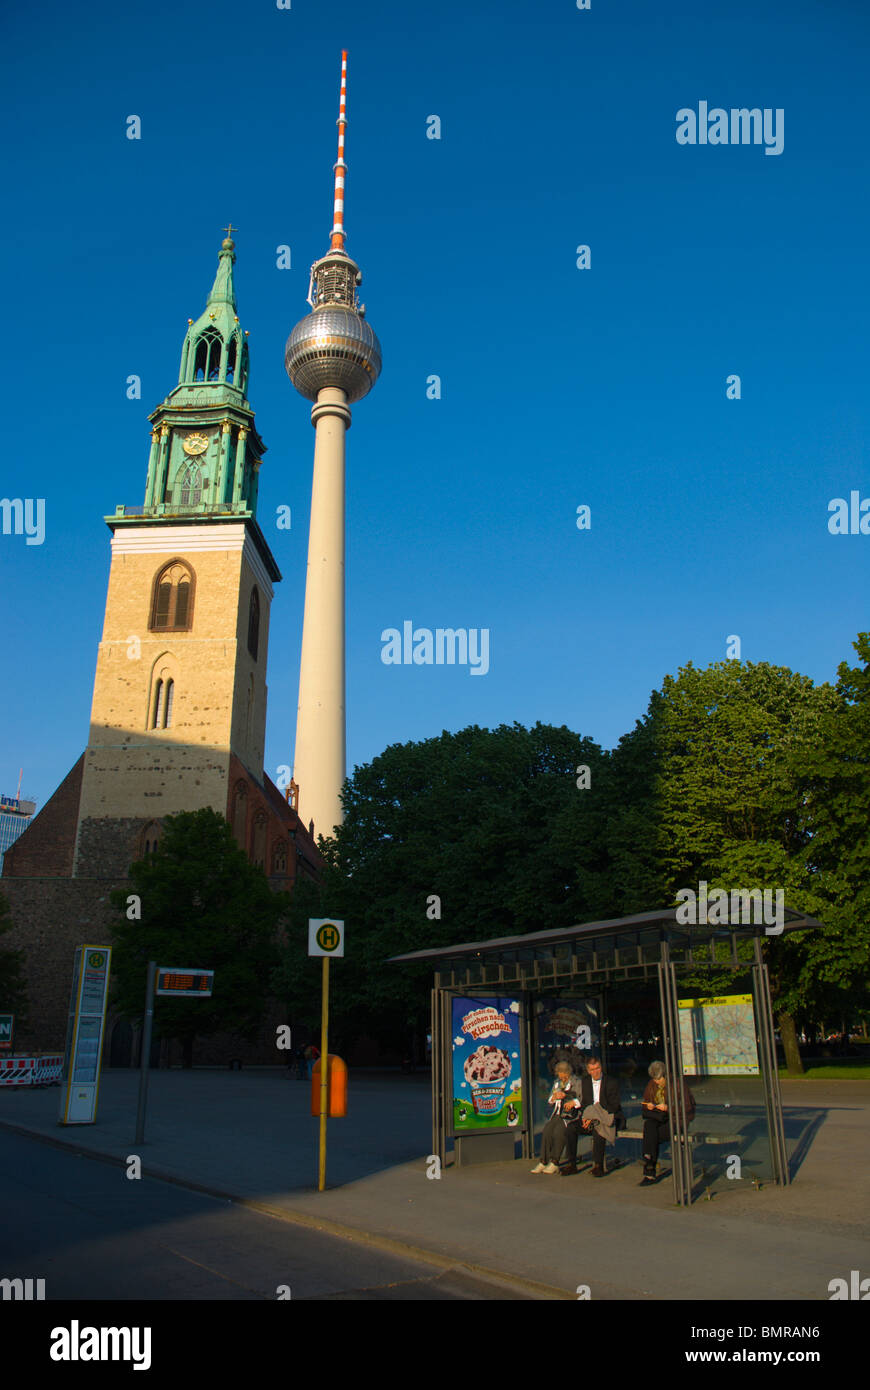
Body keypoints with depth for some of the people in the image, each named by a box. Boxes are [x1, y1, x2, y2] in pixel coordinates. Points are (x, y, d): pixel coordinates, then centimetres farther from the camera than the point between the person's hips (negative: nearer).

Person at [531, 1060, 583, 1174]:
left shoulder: (578, 1082, 2)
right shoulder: (557, 1082, 19)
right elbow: (549, 1102, 22)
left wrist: (574, 1102, -17)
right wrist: (555, 1097, 1)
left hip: (572, 1115, -5)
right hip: (558, 1115, 5)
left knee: (559, 1130, -31)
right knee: (547, 1129, -24)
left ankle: (554, 1163, -23)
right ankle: (543, 1162, -21)